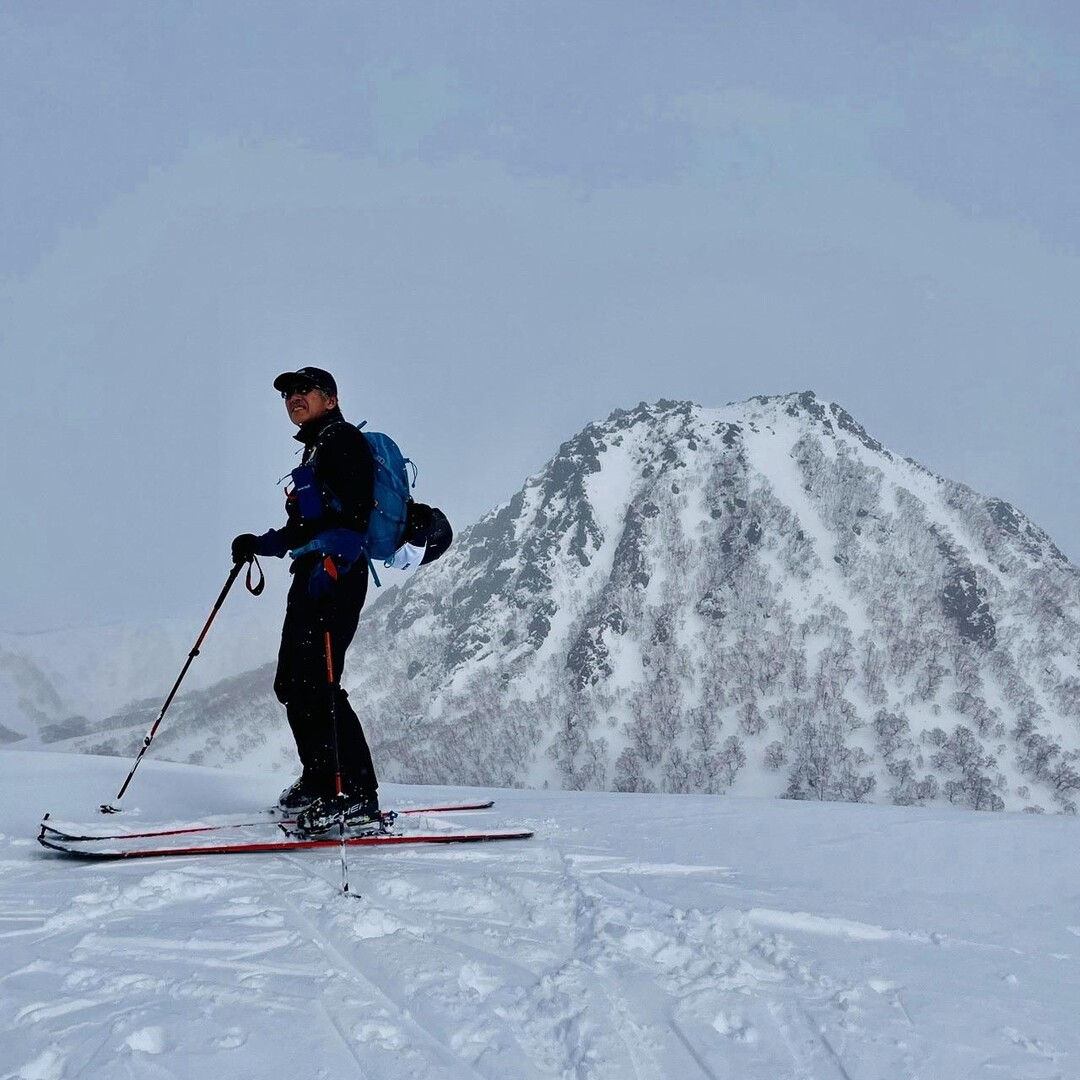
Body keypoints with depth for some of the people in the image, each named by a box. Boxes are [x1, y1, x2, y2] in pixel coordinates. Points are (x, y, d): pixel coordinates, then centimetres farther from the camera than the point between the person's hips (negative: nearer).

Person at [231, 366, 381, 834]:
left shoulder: (343, 439, -3)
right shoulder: (314, 452, 26)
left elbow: (355, 511, -17)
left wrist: (334, 561, -27)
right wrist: (259, 544, 19)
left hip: (336, 575, -10)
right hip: (310, 575, 10)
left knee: (316, 683, -17)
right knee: (291, 684, 11)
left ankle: (356, 795, -15)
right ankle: (319, 781, 21)